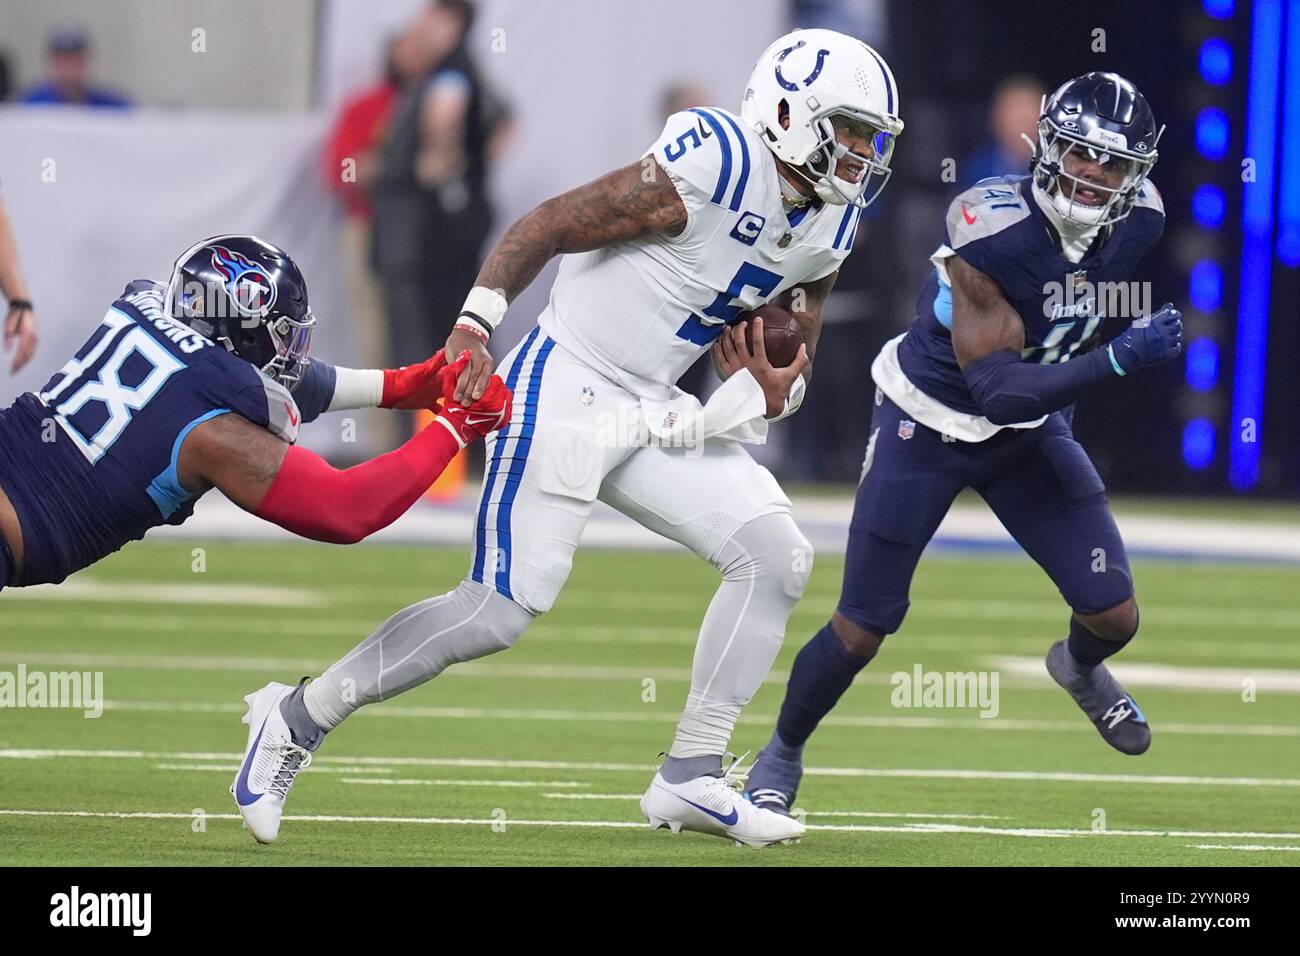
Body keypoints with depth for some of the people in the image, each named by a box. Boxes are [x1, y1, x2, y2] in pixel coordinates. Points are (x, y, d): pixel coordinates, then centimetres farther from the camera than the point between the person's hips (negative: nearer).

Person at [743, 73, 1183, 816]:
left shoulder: (1134, 225, -15)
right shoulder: (993, 231, -34)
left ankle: (1081, 668, 38)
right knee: (863, 629, 1)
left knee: (1115, 617, -1)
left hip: (1029, 428, 5)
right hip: (929, 426, -5)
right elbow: (999, 390, -36)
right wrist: (1122, 359, -44)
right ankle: (784, 754, 29)